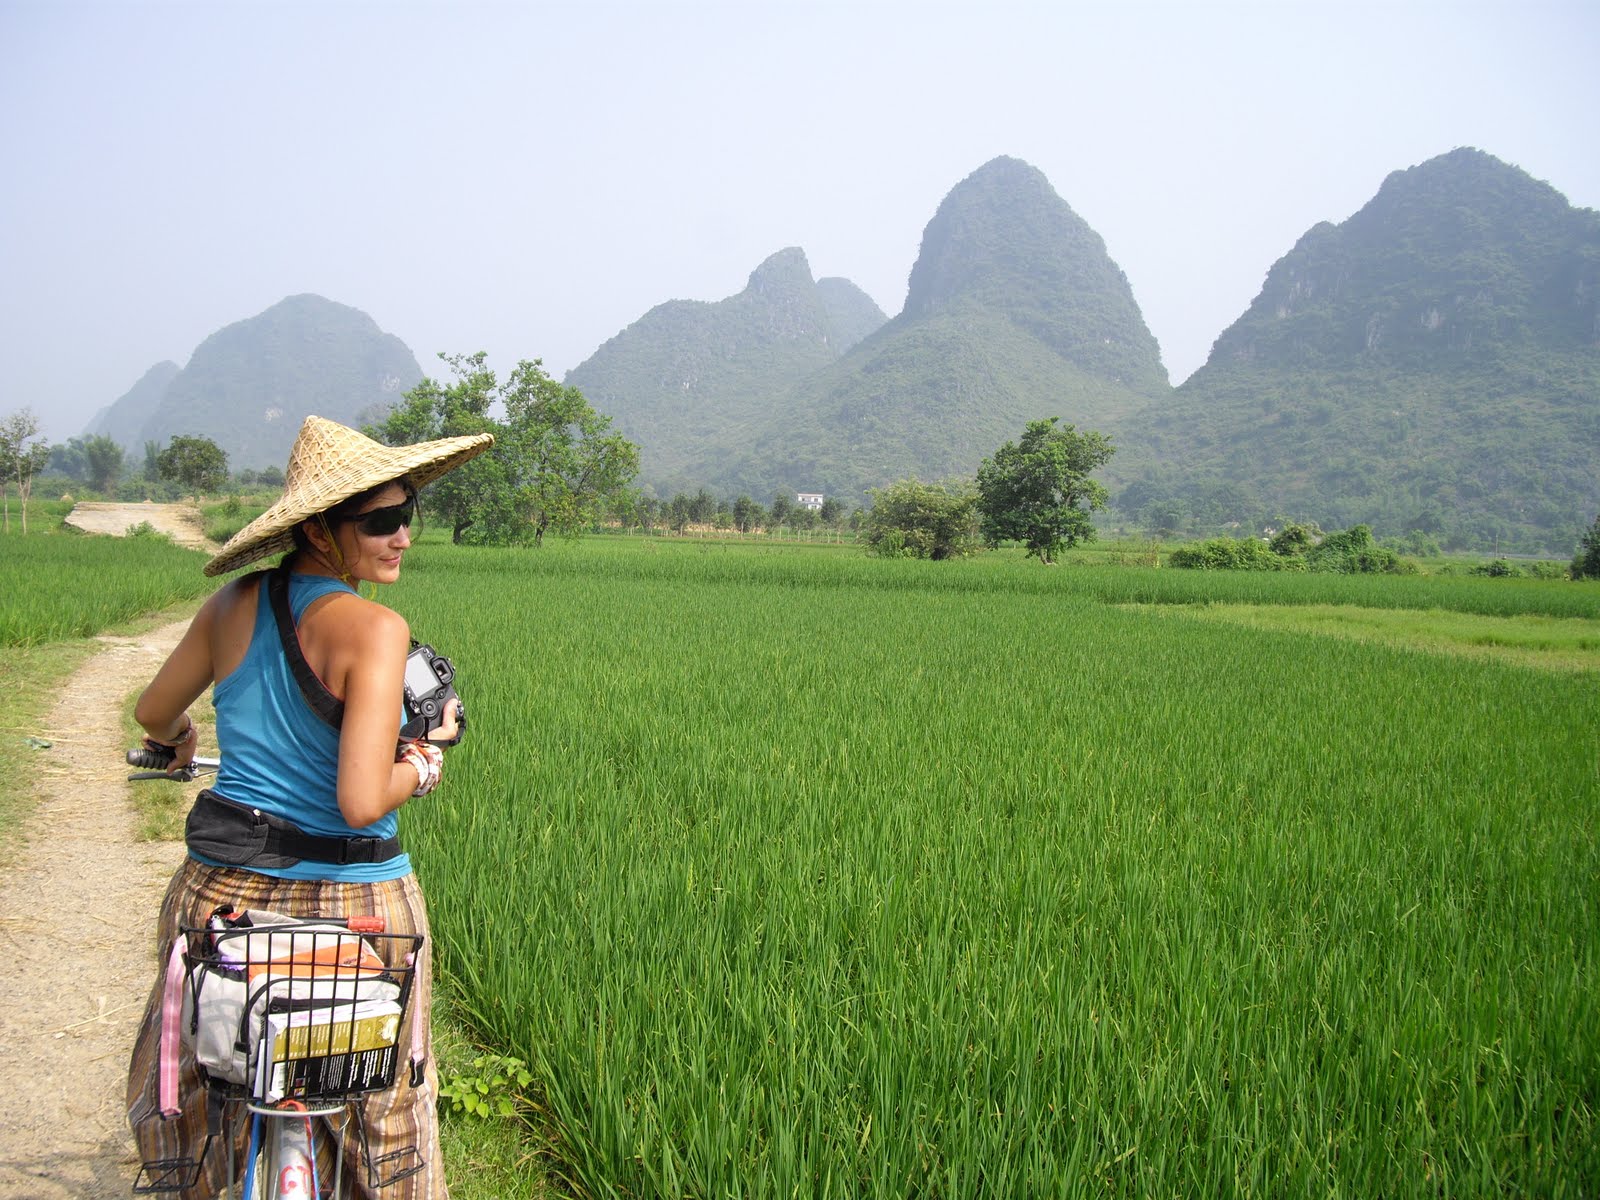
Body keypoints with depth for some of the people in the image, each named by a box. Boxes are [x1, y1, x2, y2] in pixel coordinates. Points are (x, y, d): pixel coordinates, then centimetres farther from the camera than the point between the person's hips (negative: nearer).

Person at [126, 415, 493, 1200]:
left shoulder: (234, 605, -2)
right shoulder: (373, 629, -21)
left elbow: (153, 714, 15)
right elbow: (362, 803, -28)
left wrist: (178, 743, 37)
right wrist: (422, 763, -8)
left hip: (221, 897, 5)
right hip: (349, 903, -4)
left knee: (194, 1076, 30)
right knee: (385, 1106, 19)